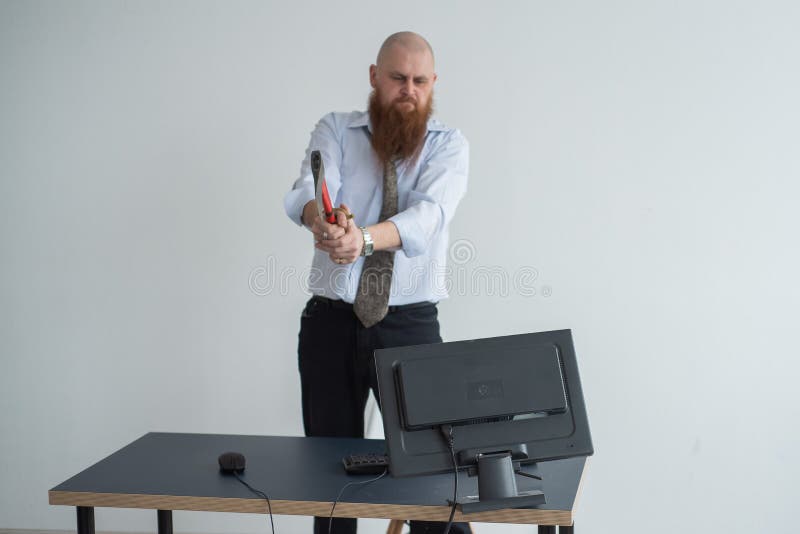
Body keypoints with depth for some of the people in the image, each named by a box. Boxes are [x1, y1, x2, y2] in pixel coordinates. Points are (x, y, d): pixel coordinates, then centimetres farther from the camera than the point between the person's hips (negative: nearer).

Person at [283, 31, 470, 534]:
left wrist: (364, 238, -39)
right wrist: (321, 220, -42)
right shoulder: (335, 130, 4)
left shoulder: (449, 144, 1)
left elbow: (427, 214, -19)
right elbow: (307, 192, -17)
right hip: (330, 323, 2)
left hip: (411, 325, -1)